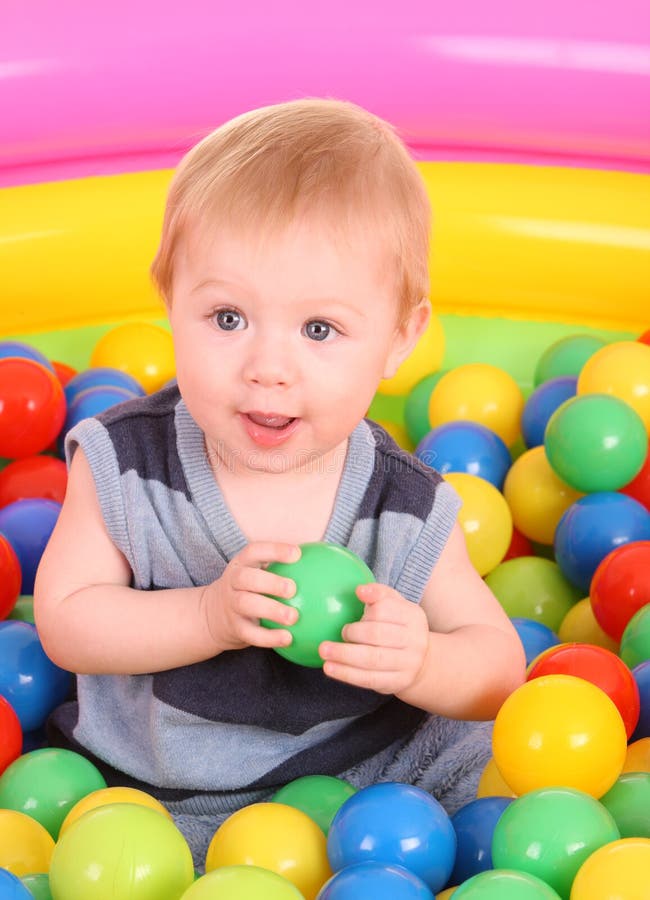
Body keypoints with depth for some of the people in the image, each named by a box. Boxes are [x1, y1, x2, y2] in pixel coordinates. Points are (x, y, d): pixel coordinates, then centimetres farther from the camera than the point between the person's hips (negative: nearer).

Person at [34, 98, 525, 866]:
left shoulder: (407, 513, -15)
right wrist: (210, 615, -28)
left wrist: (419, 664, -30)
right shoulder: (123, 464, -15)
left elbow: (498, 666, -6)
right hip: (159, 794, 1)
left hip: (362, 768, 0)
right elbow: (64, 621, -12)